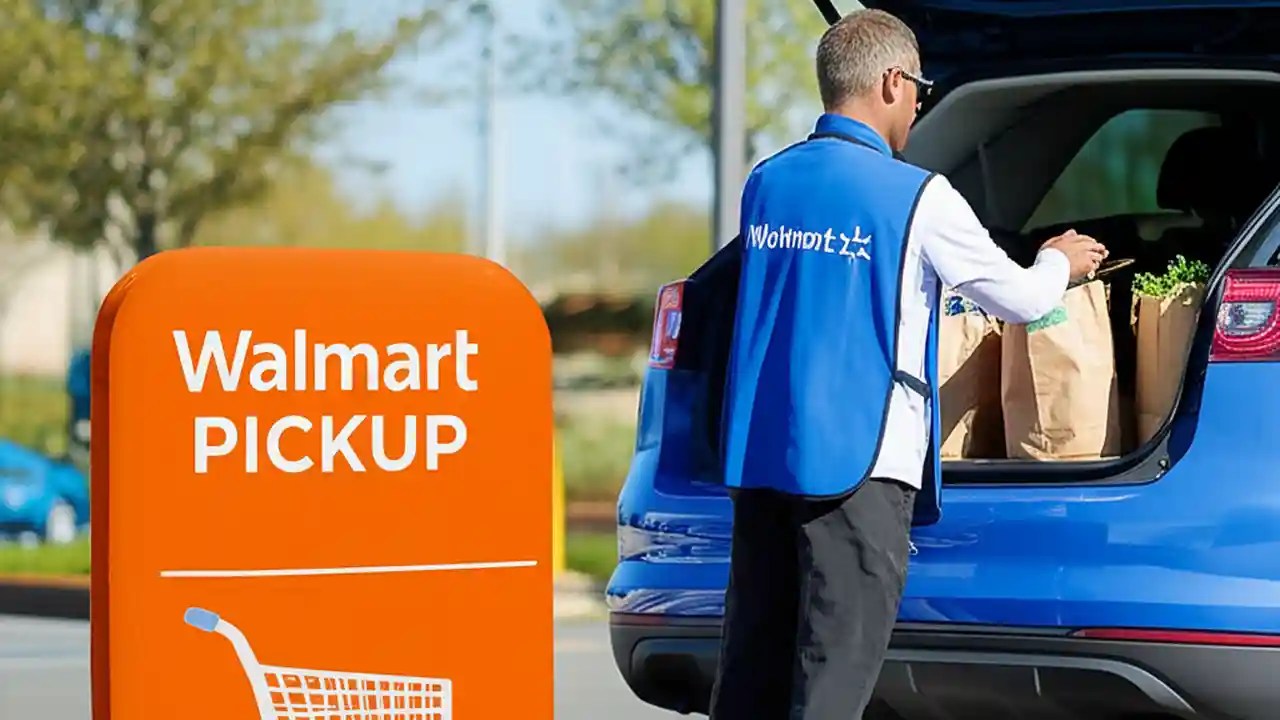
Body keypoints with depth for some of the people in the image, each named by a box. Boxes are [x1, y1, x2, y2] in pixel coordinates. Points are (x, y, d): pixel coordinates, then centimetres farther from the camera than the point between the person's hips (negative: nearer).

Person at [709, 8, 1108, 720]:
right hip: (857, 460, -6)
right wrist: (1060, 263, 25)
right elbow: (1022, 300, 1)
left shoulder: (767, 183, 10)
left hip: (757, 454, 6)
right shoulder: (916, 196, -8)